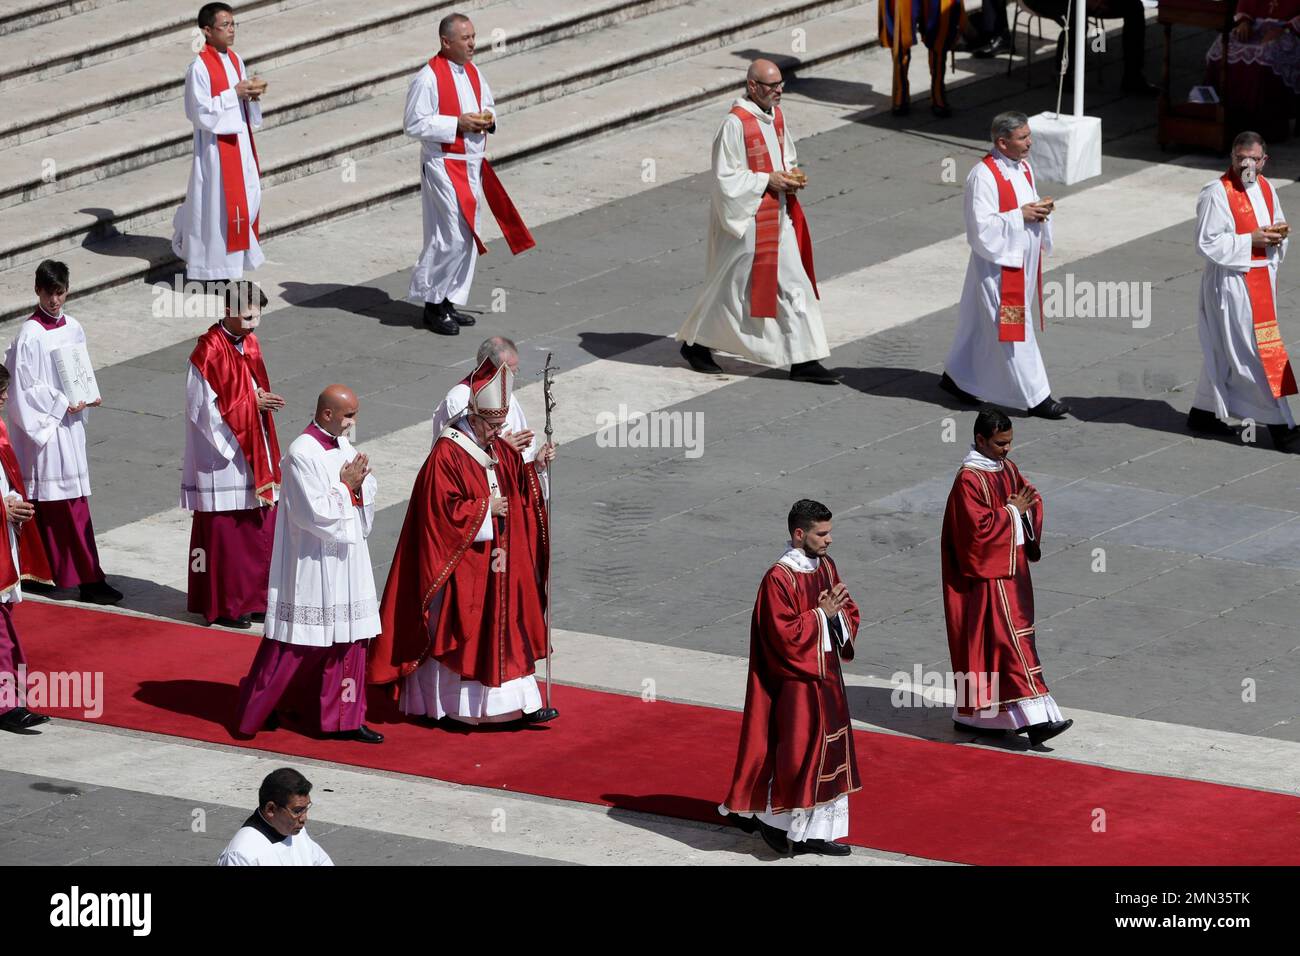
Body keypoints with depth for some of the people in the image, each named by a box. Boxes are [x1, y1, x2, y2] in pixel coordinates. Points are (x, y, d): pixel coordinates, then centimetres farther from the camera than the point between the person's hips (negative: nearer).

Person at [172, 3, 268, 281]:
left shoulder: (235, 60, 7)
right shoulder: (200, 67, -17)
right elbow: (200, 111, -19)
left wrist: (252, 93, -7)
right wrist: (234, 93, -20)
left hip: (240, 139, 8)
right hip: (215, 145, -8)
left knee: (249, 196, 11)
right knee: (217, 201, -3)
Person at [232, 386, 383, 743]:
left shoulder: (343, 447, 7)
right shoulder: (302, 455, -18)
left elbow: (368, 495, 10)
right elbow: (316, 513, -21)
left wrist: (359, 483, -10)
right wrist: (345, 486, -12)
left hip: (346, 559, 8)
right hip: (312, 563, -8)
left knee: (348, 639, 8)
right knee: (295, 640, 1)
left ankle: (344, 718, 14)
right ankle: (256, 709, 15)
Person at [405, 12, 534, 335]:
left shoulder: (474, 73, 9)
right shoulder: (428, 78, -15)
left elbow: (488, 104, 23)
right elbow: (415, 124, -17)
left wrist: (488, 119, -1)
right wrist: (458, 124, -21)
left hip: (472, 164, 8)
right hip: (443, 165, -8)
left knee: (465, 238, 10)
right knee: (455, 237, -12)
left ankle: (449, 302, 20)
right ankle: (432, 303, 0)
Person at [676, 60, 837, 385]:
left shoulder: (776, 115, 6)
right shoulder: (736, 123, -19)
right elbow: (726, 177, -19)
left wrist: (792, 174, -1)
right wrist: (769, 180, -19)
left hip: (777, 216, 8)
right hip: (746, 217, -8)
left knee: (794, 285, 4)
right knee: (732, 285, 6)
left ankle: (804, 361, 6)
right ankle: (695, 344, 27)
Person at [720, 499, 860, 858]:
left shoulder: (825, 567, 7)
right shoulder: (779, 579, -19)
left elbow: (848, 612, 12)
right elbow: (784, 634, -21)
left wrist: (838, 613, -10)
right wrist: (821, 614, -19)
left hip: (826, 676, 8)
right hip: (795, 682, -8)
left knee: (829, 752, 10)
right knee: (798, 751, -3)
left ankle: (814, 831, 18)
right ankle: (772, 818, 16)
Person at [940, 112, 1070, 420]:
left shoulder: (1023, 166, 6)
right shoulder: (984, 176, -21)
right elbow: (982, 227, -24)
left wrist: (1040, 209, -3)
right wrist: (1020, 215, -23)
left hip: (1022, 259, 9)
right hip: (998, 264, -9)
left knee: (983, 324, 19)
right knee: (1012, 329, -2)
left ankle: (955, 377, 34)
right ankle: (1035, 397, 3)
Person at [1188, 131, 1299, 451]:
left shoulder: (1266, 189, 9)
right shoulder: (1216, 194, -15)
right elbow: (1207, 243, -17)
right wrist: (1250, 240, -20)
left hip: (1262, 278, 8)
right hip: (1230, 283, -8)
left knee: (1224, 351, 16)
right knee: (1253, 352, -6)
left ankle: (1204, 413, 28)